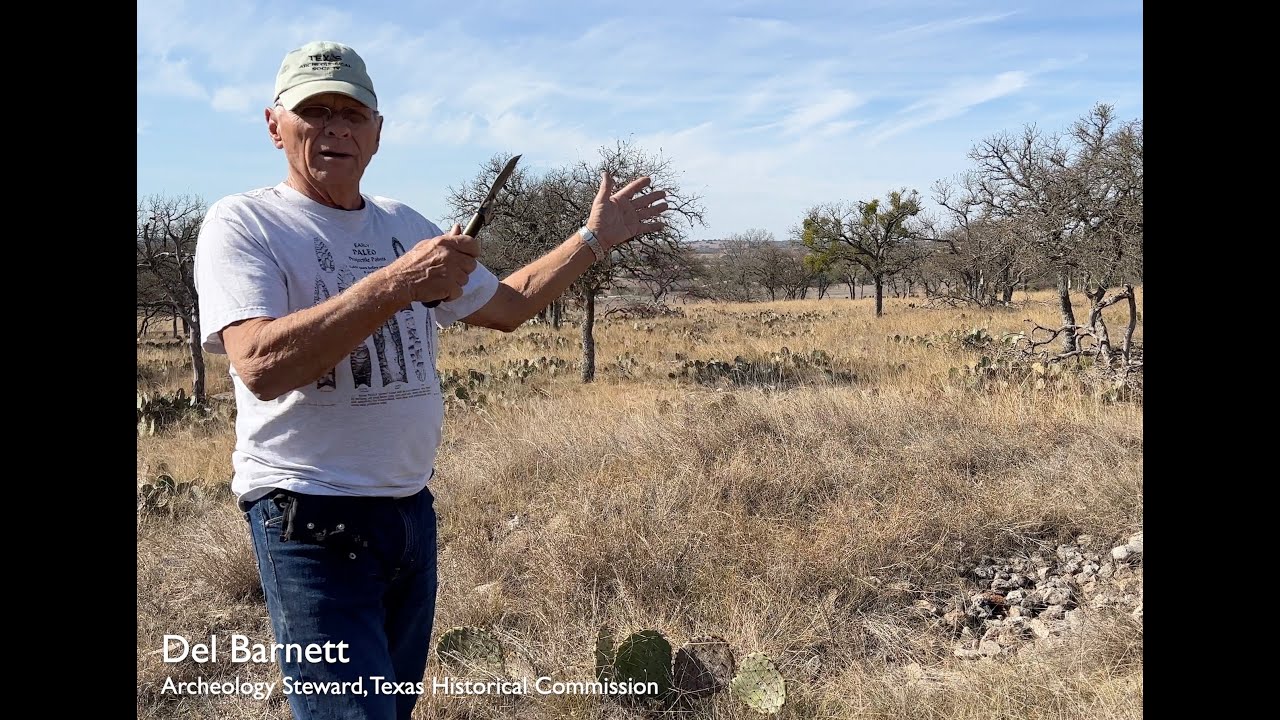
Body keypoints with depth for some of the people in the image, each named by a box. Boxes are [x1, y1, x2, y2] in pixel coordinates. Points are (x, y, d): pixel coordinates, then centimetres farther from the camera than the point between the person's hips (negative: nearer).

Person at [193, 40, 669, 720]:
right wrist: (396, 283, -27)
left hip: (412, 506, 7)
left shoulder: (406, 225, 12)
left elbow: (504, 306, 23)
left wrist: (594, 238, 21)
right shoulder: (242, 223, -8)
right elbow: (261, 366, -24)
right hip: (312, 517, -6)